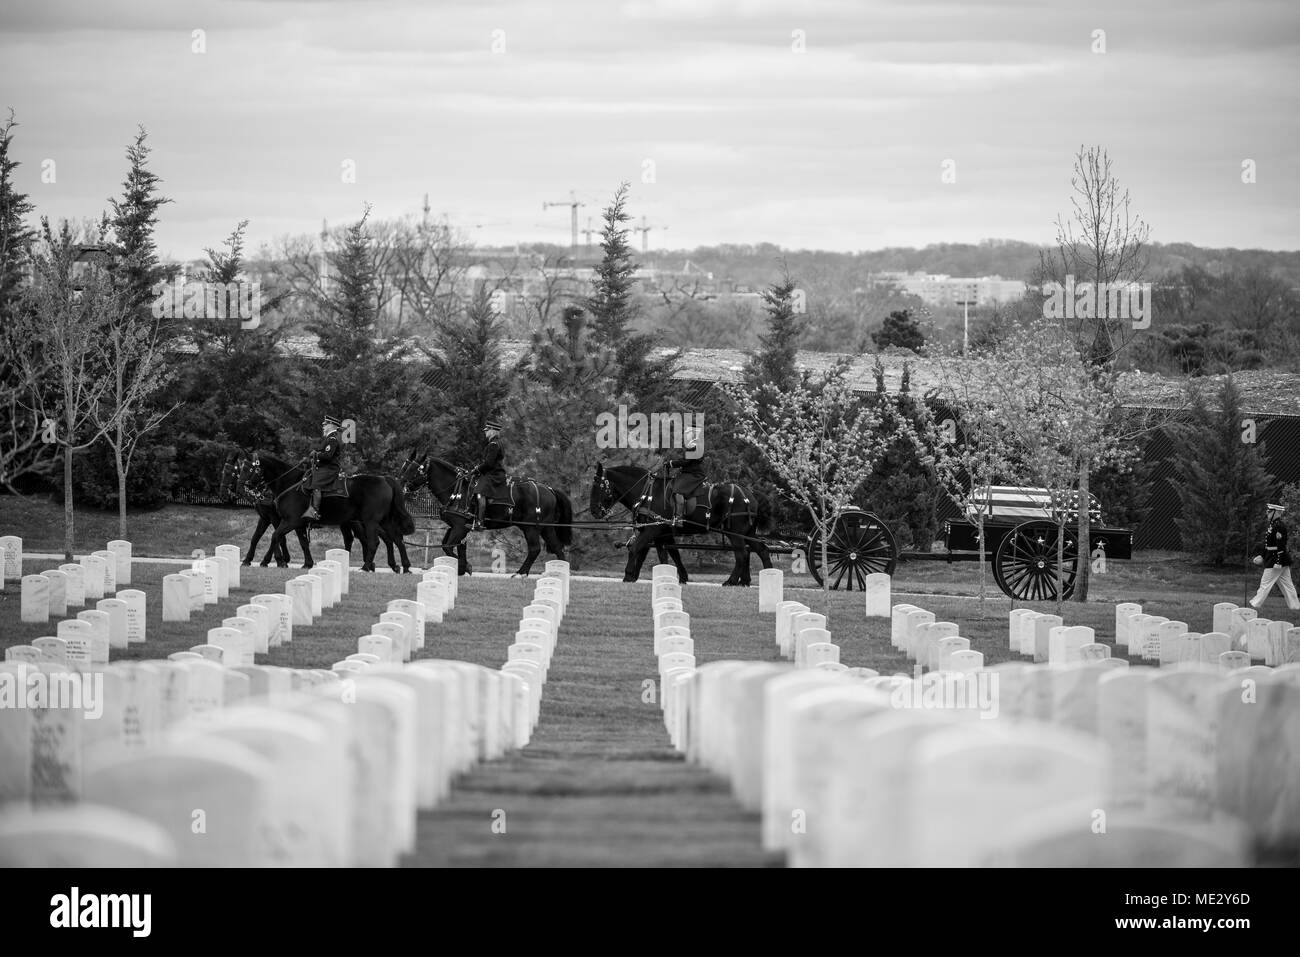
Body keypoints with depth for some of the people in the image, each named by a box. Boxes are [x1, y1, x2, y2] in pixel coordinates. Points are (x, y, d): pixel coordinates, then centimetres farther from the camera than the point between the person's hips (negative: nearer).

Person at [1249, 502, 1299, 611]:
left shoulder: (1279, 527, -18)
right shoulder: (1273, 525, 13)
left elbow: (1281, 545, -23)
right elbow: (1268, 544, 21)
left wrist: (1278, 562, -24)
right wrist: (1261, 556, 17)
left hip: (1276, 559, -10)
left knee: (1265, 583, -3)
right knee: (1287, 585, 12)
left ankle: (1255, 605, 3)